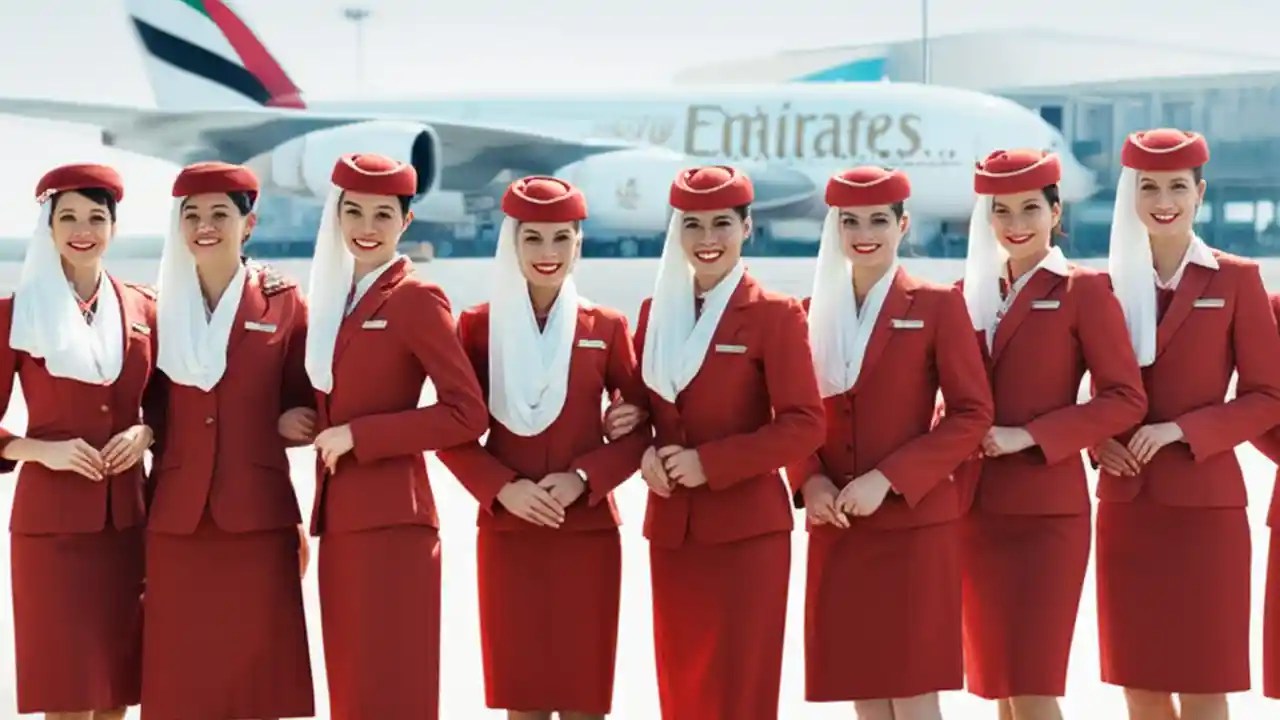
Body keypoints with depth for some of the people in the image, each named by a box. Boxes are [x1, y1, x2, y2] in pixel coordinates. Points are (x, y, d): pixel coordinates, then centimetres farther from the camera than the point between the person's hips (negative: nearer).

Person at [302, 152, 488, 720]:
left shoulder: (416, 299, -8)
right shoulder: (334, 296, 15)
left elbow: (468, 414, -15)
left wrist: (357, 436, -15)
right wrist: (310, 424, 6)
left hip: (392, 519, -8)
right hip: (341, 519, 8)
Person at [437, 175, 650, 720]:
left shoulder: (606, 328, 3)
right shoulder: (478, 326, 2)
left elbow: (642, 427, 4)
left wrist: (583, 477, -12)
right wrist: (502, 488, -13)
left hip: (587, 532, 0)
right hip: (506, 532, 0)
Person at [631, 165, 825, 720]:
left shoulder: (776, 315, -7)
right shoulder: (656, 310, 9)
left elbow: (804, 425, -12)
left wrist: (710, 463, -18)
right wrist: (646, 452, -5)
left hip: (747, 529, -5)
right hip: (671, 529, 5)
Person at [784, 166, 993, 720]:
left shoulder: (937, 306, -2)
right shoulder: (814, 312, 11)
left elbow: (972, 414, -7)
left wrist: (888, 479, -15)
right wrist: (810, 480, -6)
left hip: (915, 525, -4)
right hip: (836, 530, 4)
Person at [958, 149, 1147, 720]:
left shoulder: (1084, 290, -4)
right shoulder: (971, 291, 12)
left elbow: (1126, 400, -10)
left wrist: (1028, 437, -16)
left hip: (1049, 509, -6)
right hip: (976, 511, 6)